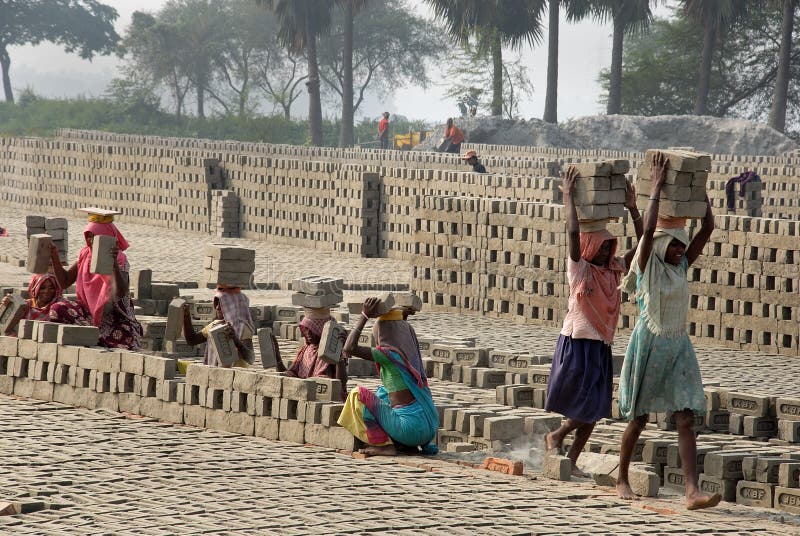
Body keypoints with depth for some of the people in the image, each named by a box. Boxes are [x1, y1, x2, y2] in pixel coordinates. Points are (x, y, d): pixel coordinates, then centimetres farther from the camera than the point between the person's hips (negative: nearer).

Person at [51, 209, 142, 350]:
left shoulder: (119, 259, -14)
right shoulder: (85, 255, 5)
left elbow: (121, 293, -32)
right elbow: (64, 282, 9)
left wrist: (114, 263, -45)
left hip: (114, 319, -6)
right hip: (89, 313, 6)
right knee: (57, 309, -17)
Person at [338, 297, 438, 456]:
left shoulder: (389, 354, -10)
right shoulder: (410, 354, 16)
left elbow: (349, 348, -13)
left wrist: (364, 317, -7)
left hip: (410, 428, -8)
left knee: (358, 394, 2)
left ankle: (385, 445, -3)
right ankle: (409, 445, 16)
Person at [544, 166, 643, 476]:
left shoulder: (614, 269, 10)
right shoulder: (579, 267, -6)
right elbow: (573, 232, -20)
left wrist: (633, 209, 0)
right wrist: (569, 196, -16)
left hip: (601, 345, 6)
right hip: (577, 342, -6)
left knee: (594, 410, 6)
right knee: (586, 406, -9)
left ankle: (572, 462, 14)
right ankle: (555, 437, 16)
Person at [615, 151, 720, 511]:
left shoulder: (681, 267, 8)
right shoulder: (648, 267, -6)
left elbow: (708, 228, 6)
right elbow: (648, 230, -22)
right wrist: (658, 186, -20)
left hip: (679, 348, 4)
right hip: (649, 344, -4)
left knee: (686, 419, -8)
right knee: (639, 418, 6)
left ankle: (693, 492, -17)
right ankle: (622, 479, 26)